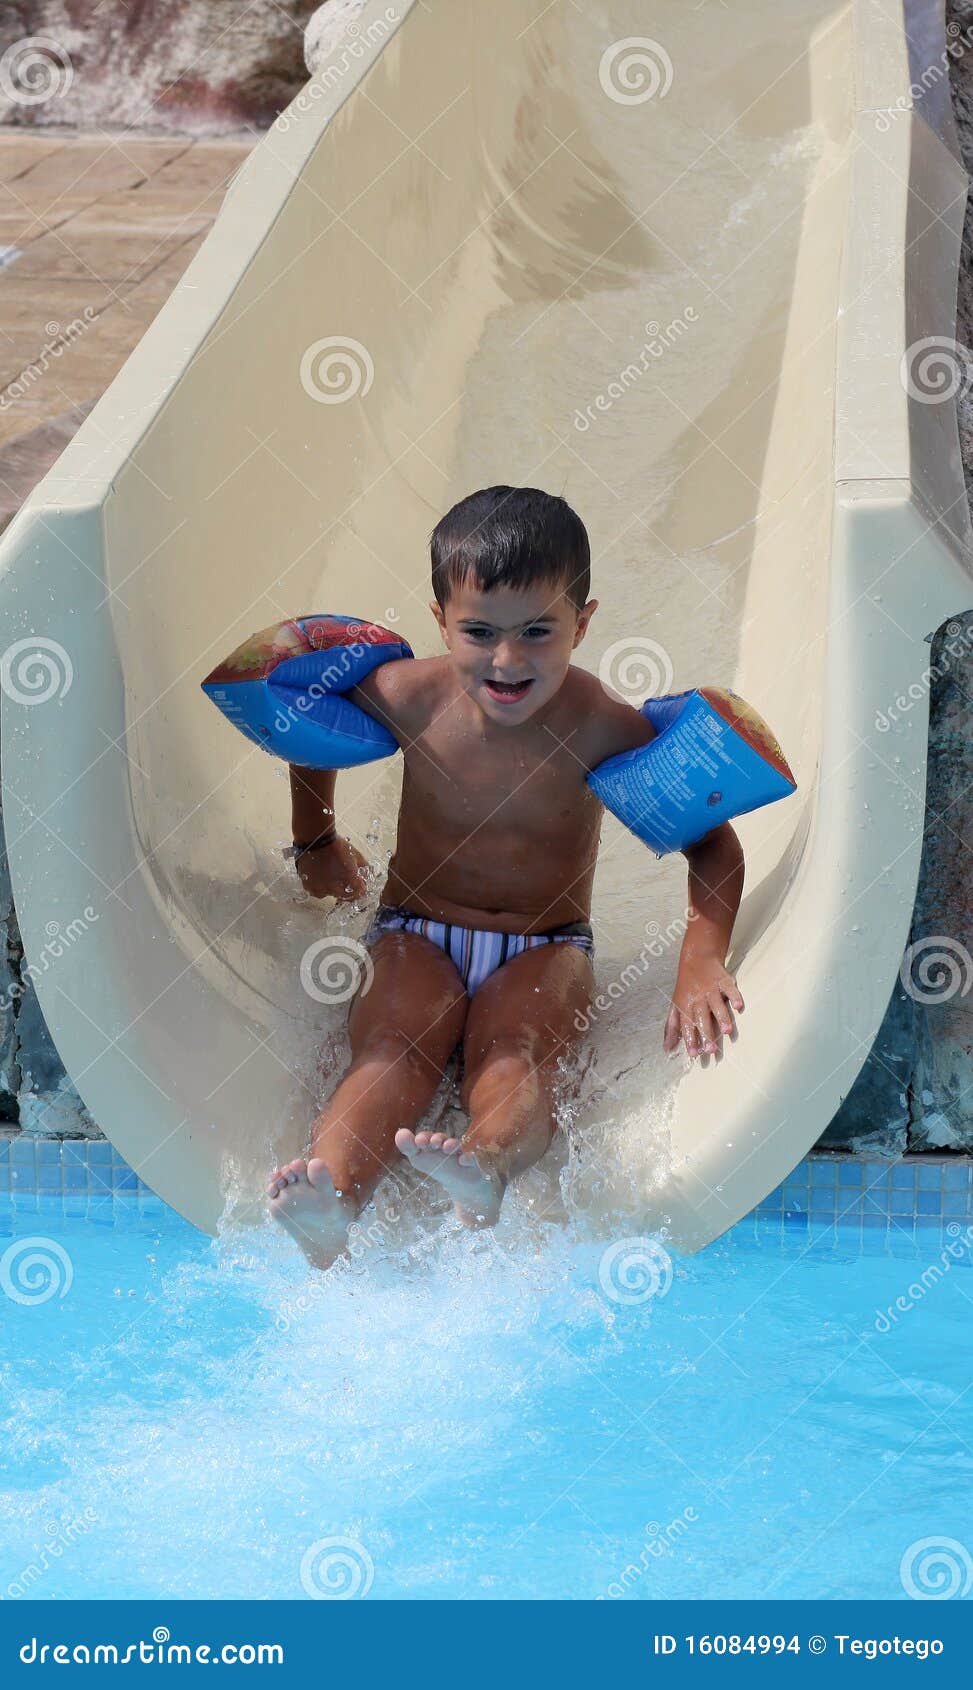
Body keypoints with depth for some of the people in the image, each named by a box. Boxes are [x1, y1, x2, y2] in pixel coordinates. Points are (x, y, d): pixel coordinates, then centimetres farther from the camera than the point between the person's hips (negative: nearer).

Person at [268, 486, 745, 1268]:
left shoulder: (603, 728, -16)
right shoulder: (409, 698, -10)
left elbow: (712, 839, -9)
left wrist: (703, 961, -24)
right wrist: (317, 843, 23)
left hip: (546, 947, -1)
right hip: (415, 935, 1)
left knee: (516, 1055, -33)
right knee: (389, 1050, -30)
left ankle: (487, 1166, -67)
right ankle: (329, 1206, -58)